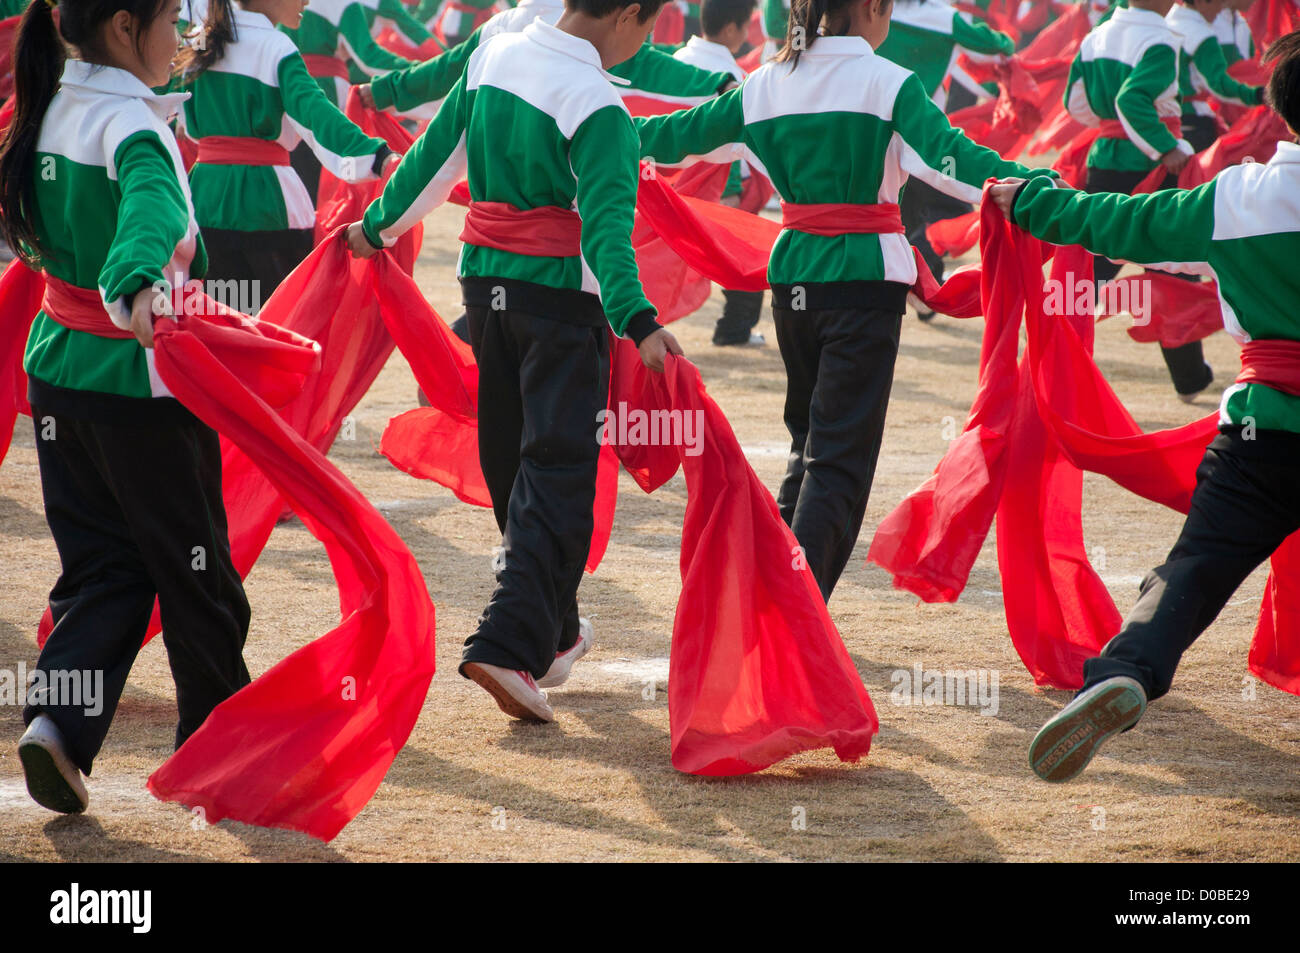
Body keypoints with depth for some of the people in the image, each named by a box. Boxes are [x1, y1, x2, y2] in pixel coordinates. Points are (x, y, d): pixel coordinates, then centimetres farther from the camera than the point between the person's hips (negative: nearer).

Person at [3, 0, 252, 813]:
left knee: (100, 567, 11)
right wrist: (138, 286, -59)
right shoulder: (131, 122, -19)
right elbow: (152, 205, -41)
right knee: (192, 563, 10)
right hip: (143, 382, -7)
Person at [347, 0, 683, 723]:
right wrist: (637, 322, -35)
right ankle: (510, 647, -18)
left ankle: (556, 630, 31)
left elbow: (437, 154, 14)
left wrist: (380, 227, 27)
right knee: (558, 470, -6)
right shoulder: (598, 107, -18)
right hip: (561, 296, -7)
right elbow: (605, 224, -28)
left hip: (487, 280, 7)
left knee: (511, 462, 16)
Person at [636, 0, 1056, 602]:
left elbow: (687, 133, 14)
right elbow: (944, 152, -23)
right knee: (840, 457, -4)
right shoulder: (887, 82, -10)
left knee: (809, 442, 21)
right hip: (864, 276, -5)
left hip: (793, 273, 5)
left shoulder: (767, 84, 5)